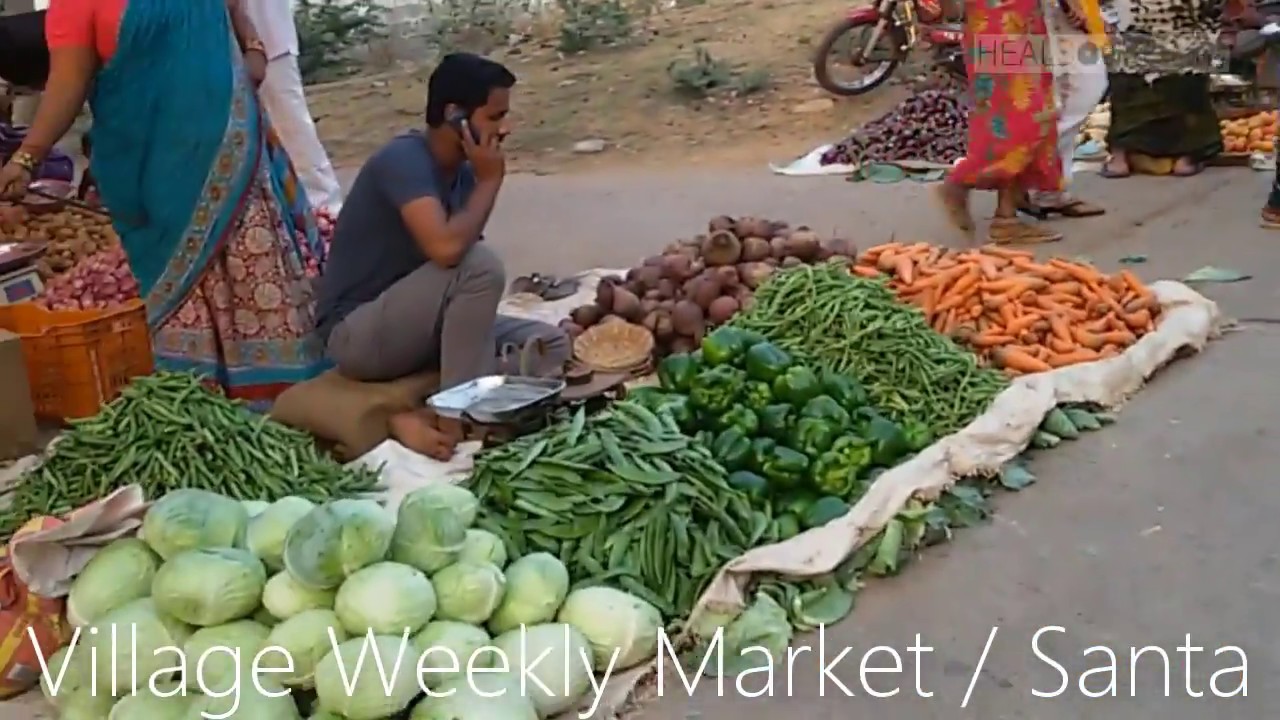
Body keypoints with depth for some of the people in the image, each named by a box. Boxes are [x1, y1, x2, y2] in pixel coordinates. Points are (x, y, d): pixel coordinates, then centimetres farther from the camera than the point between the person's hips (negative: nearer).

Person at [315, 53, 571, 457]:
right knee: (480, 265, -29)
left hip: (414, 329, 9)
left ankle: (428, 416, -12)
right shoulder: (404, 159, -20)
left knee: (551, 345, 0)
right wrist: (490, 181, -20)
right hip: (357, 335, -9)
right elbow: (447, 248, -35)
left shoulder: (463, 173, 5)